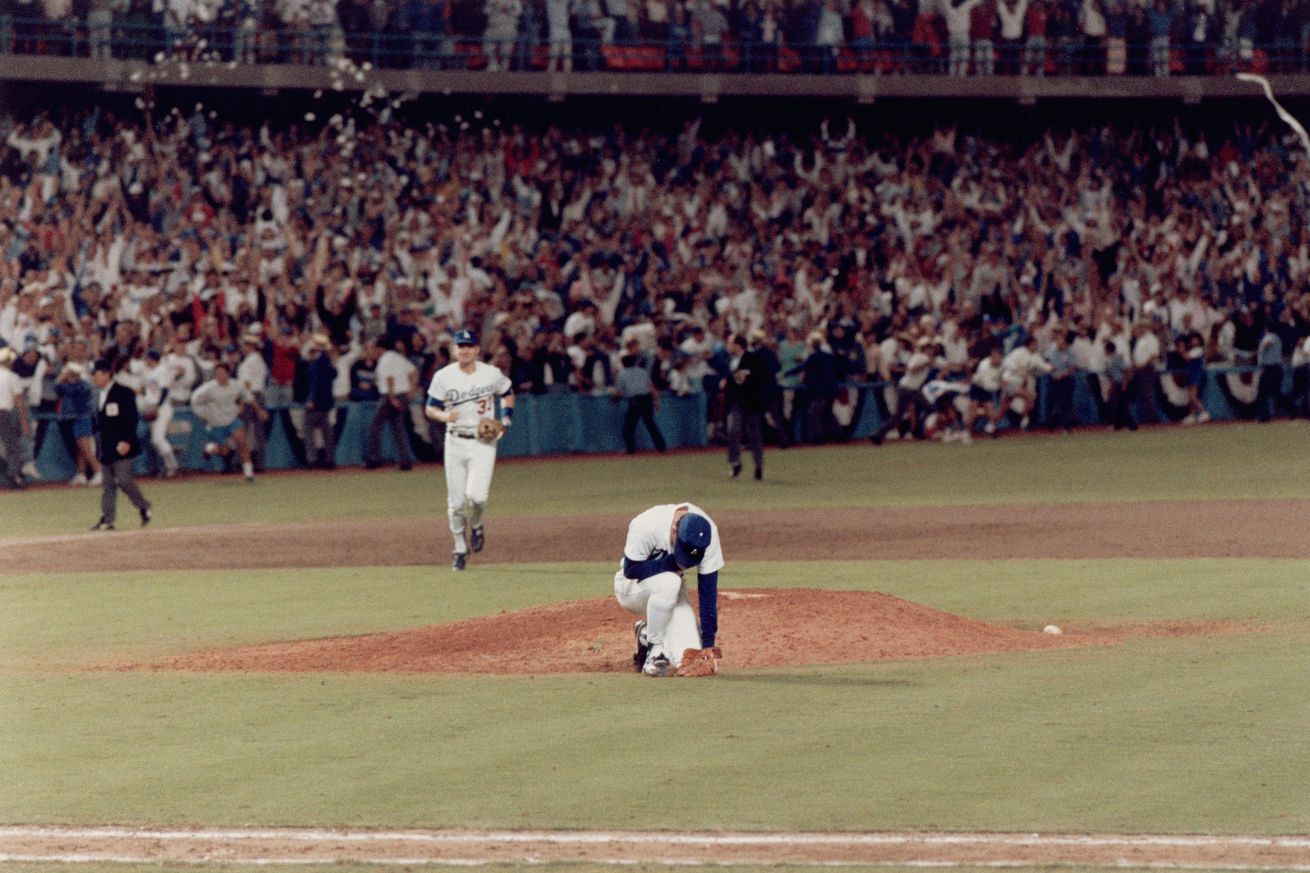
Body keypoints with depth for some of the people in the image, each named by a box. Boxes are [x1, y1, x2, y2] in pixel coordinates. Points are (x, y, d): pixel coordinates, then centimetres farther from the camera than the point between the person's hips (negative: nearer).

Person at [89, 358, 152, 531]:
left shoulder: (124, 393, -9)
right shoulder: (100, 396, 16)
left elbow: (131, 419, -14)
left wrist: (126, 441, -23)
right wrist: (98, 447, 16)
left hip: (122, 447, -8)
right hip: (106, 449, 8)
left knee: (124, 480, -11)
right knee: (107, 484, 5)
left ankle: (144, 508, 8)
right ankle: (106, 519, 6)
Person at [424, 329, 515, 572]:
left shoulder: (492, 374, -1)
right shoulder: (443, 377, -2)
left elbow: (508, 394, 17)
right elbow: (430, 408, 3)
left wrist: (506, 418, 0)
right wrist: (444, 416, -19)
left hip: (483, 443, -1)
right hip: (455, 442, 1)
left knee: (476, 495, -18)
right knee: (456, 501, 2)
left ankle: (476, 526, 14)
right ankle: (460, 549, 19)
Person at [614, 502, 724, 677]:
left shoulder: (708, 533, -23)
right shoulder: (646, 526, -33)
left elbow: (708, 590, -19)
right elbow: (630, 570, -24)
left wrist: (708, 644, -21)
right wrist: (672, 563, -34)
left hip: (670, 591, 3)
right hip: (630, 589, -3)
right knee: (668, 582, -38)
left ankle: (648, 633, 13)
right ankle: (655, 649, -17)